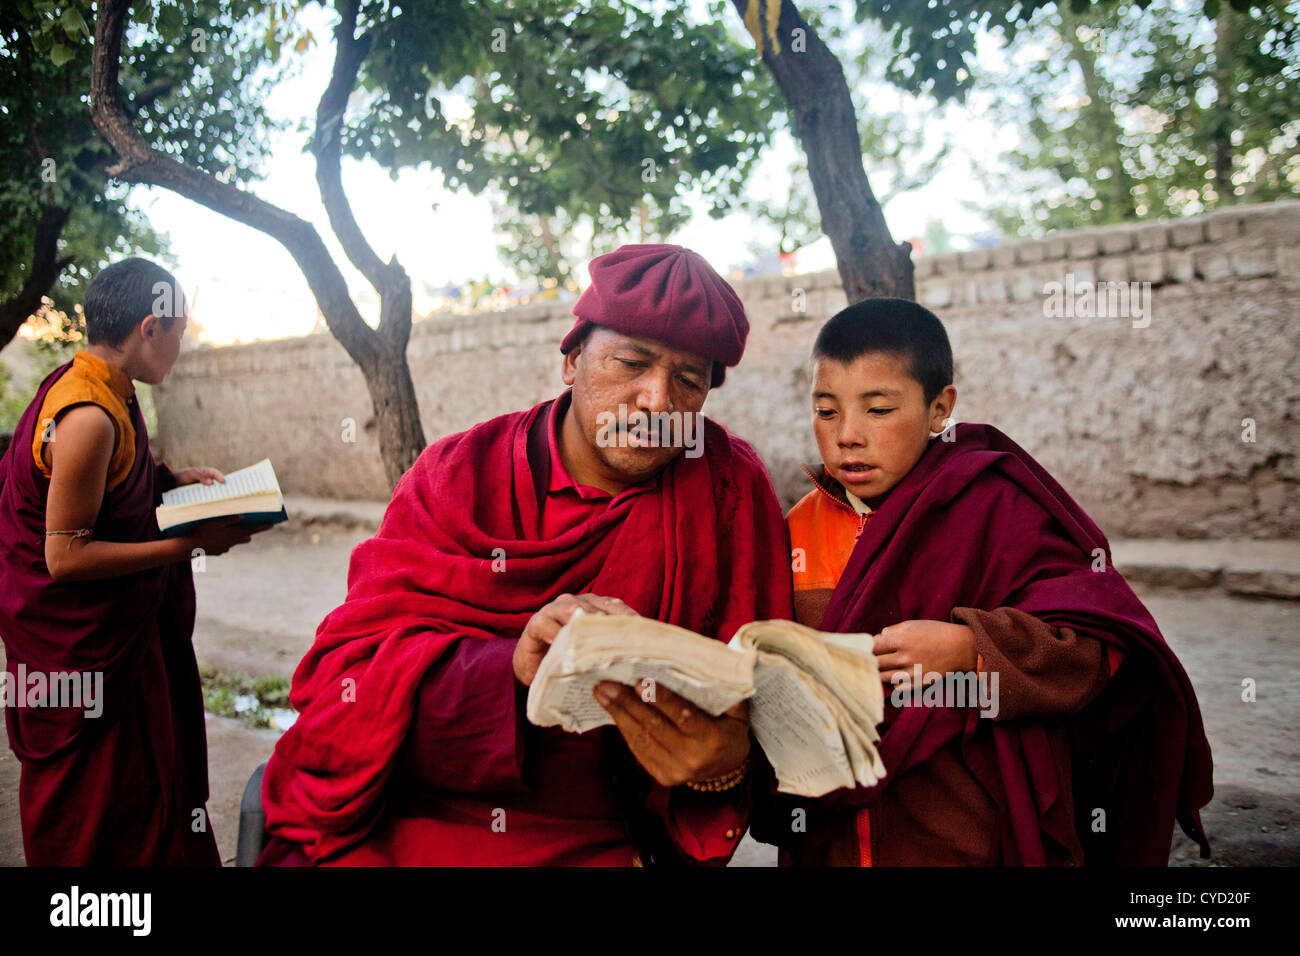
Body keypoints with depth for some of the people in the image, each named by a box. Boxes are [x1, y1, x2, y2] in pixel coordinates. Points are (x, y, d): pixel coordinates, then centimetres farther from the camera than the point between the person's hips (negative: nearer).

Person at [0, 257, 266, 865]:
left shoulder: (90, 385, 3)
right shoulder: (89, 416, -26)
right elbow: (66, 555, -25)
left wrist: (171, 479, 7)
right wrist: (188, 543, -23)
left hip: (115, 627, 10)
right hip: (80, 642, -10)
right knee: (95, 813, 5)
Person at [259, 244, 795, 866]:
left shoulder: (729, 492, 0)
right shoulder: (459, 473, 1)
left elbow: (753, 691, -1)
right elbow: (348, 671, -8)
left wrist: (722, 762, -24)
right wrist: (513, 669, -26)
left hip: (596, 847, 1)